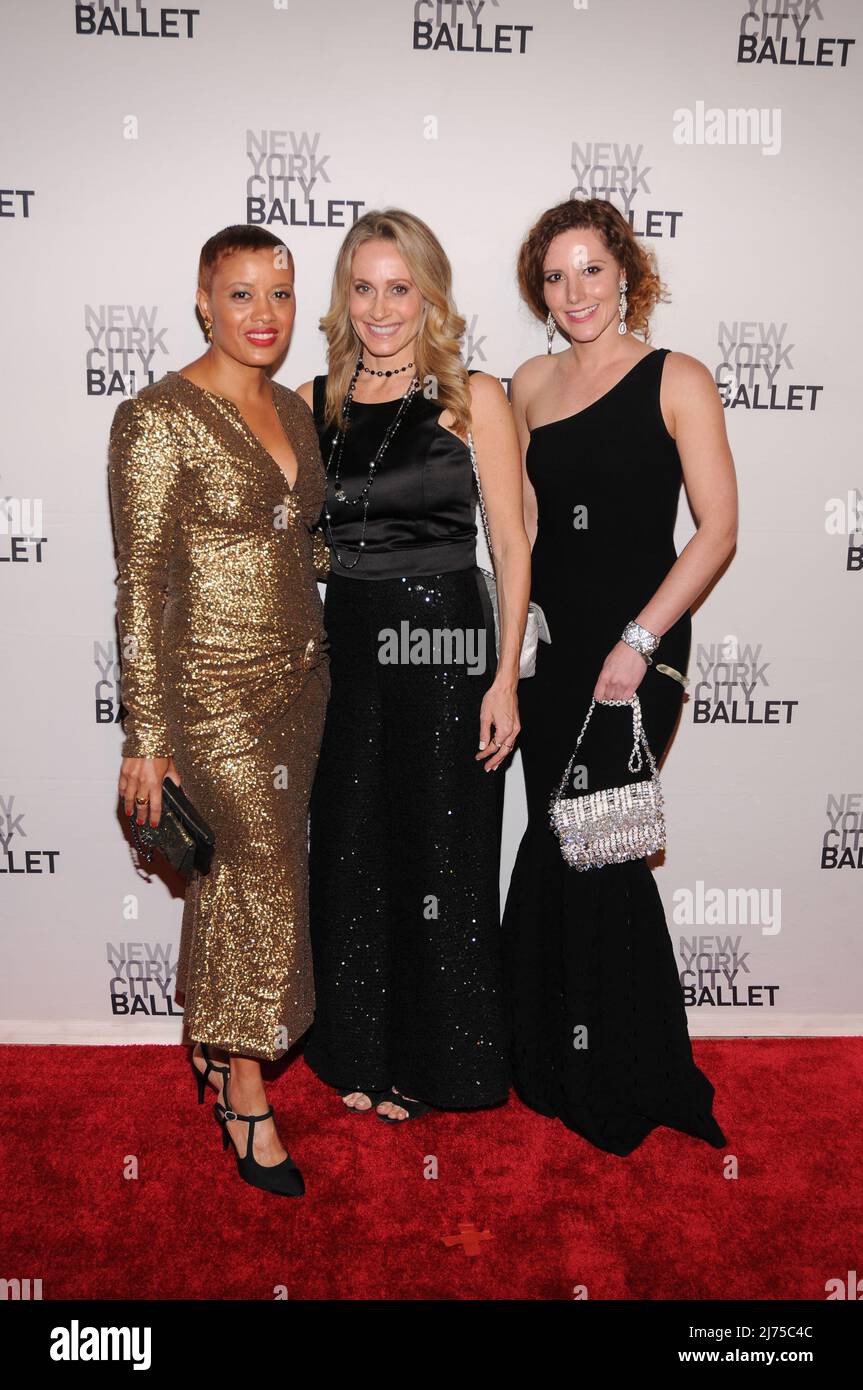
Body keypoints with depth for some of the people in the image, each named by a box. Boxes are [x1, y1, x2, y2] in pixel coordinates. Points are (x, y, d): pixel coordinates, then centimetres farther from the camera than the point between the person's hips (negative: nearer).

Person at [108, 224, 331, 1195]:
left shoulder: (293, 411, 9)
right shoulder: (158, 419, -13)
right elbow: (140, 587, -14)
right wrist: (146, 738, -15)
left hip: (296, 681, 7)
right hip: (213, 690, -7)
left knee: (232, 882, 18)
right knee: (259, 886, 2)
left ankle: (212, 1046, 39)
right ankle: (245, 1096, 23)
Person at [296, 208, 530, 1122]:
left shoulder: (473, 397, -1)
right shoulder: (312, 404, 8)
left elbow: (511, 544, -4)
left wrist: (505, 677, -10)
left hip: (445, 650, -3)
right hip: (343, 649, 4)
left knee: (442, 860, 6)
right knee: (351, 859, 11)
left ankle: (439, 1063, 28)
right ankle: (364, 1056, 31)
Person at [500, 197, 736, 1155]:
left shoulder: (677, 380, -4)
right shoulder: (531, 384, 11)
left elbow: (717, 528, -9)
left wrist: (638, 642, -16)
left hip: (637, 648, -5)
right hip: (548, 644, 5)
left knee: (595, 847, -3)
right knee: (554, 844, 9)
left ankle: (625, 1081, 18)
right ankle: (554, 1064, 27)